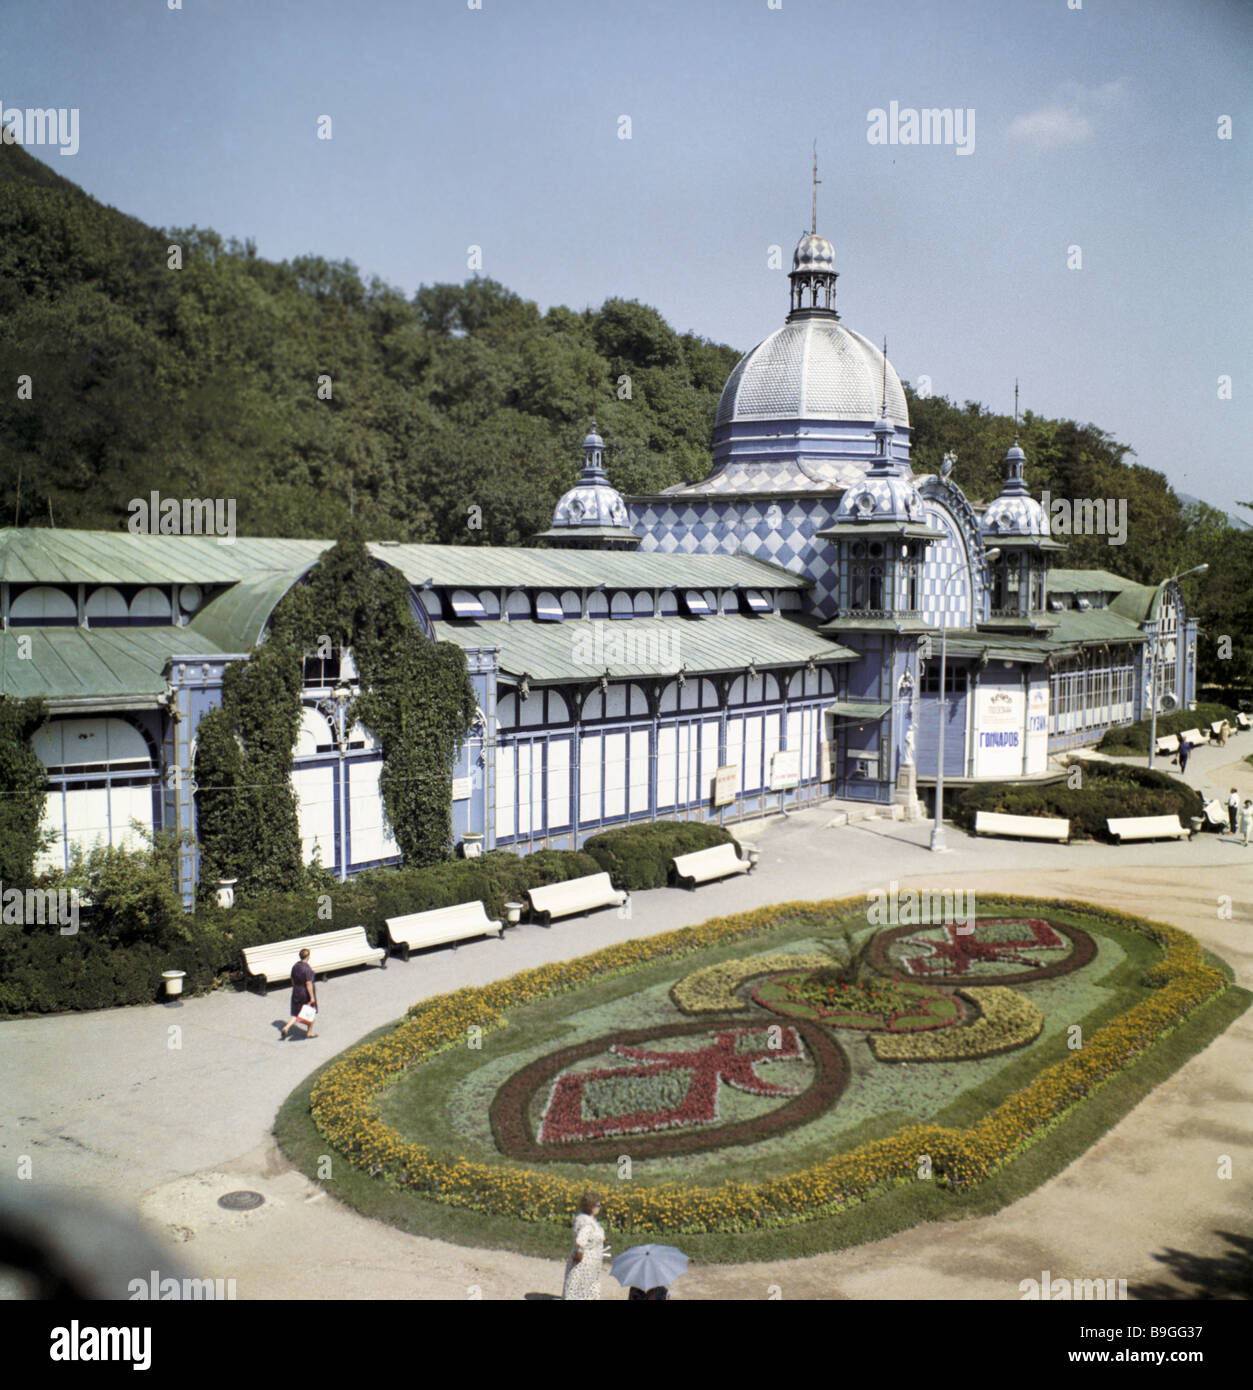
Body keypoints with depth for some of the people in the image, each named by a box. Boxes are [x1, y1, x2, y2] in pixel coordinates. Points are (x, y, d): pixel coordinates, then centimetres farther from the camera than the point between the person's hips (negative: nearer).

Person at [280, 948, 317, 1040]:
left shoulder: (295, 966, -1)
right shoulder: (307, 968, -22)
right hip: (307, 993, -6)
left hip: (297, 993, 6)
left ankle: (286, 1028, -11)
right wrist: (312, 997, -17)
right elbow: (308, 984, -22)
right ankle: (309, 1032, 27)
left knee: (295, 1014, 12)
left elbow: (293, 981, 7)